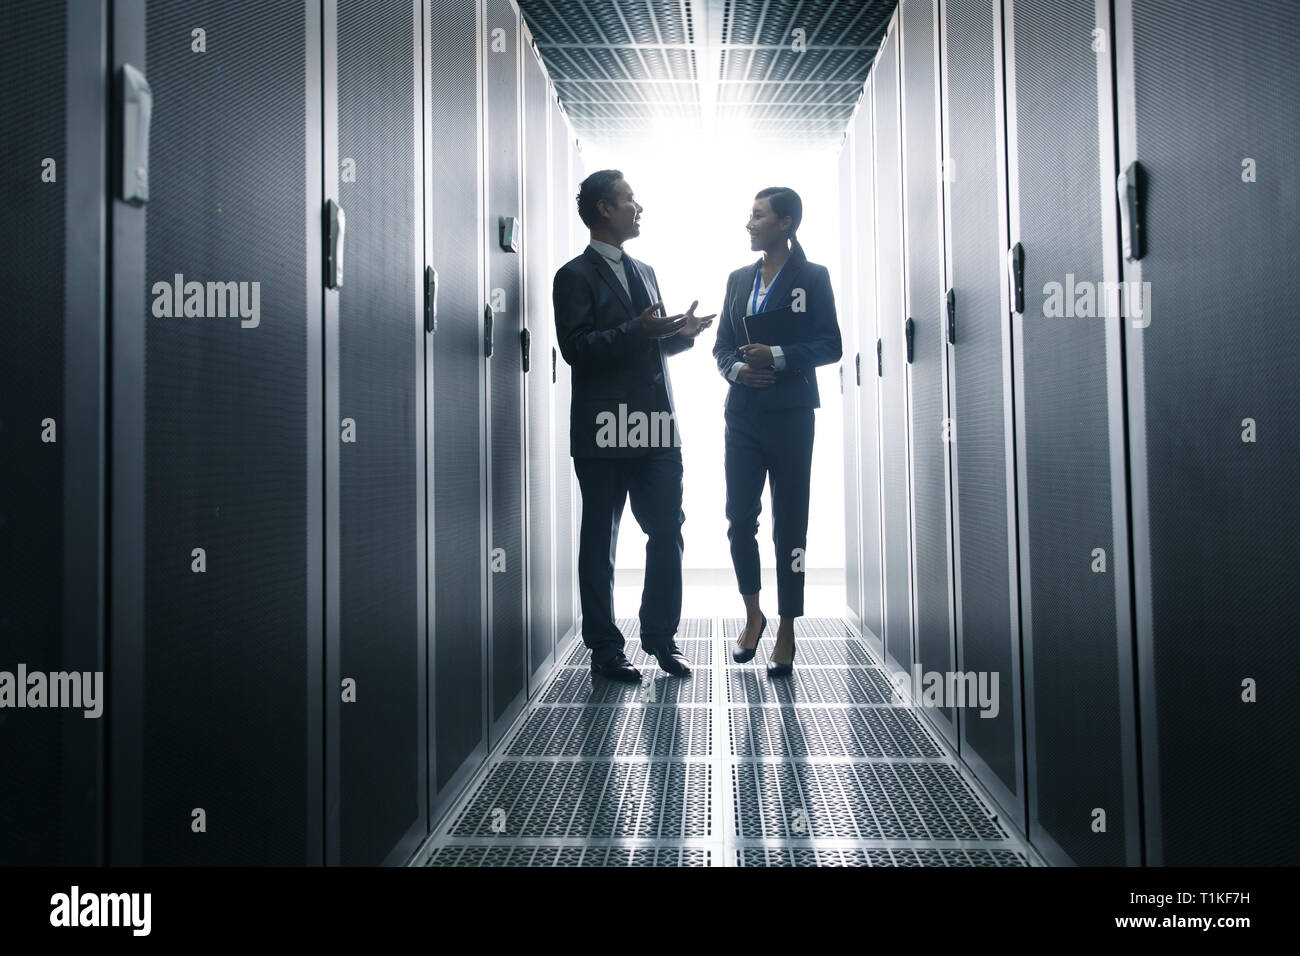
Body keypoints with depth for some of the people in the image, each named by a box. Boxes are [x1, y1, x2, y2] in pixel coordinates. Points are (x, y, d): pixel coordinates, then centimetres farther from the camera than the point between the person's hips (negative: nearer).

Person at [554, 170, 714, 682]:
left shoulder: (644, 272, 21)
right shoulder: (575, 275, -3)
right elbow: (575, 347, -14)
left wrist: (681, 333, 6)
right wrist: (637, 331, -23)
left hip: (656, 428, 7)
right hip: (604, 430, -6)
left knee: (667, 531, 6)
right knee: (600, 540, 3)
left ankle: (660, 634, 21)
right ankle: (604, 648, 13)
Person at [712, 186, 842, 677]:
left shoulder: (812, 277, -1)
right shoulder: (739, 279, 14)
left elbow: (830, 346, -5)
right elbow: (722, 344, 15)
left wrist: (777, 357, -18)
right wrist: (738, 369, -7)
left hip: (790, 416, -4)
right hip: (743, 414, 4)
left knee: (789, 525, 1)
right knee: (739, 519, 4)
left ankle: (786, 633, 11)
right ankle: (753, 616, 24)